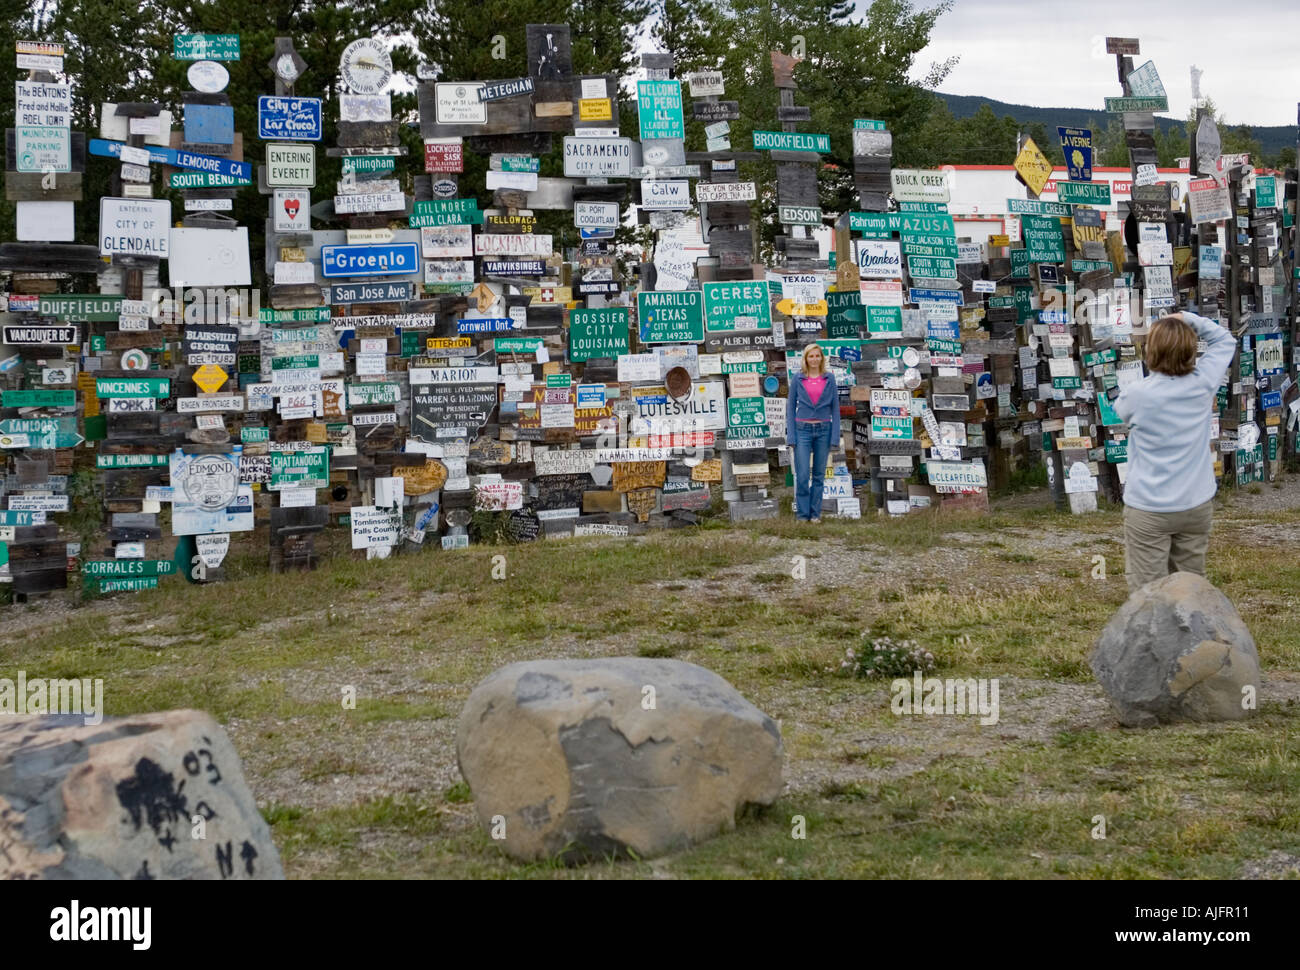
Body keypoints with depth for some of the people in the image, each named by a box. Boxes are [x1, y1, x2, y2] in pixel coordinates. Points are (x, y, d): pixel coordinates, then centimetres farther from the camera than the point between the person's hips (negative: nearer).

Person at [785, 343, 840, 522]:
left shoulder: (829, 378, 5)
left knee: (819, 475, 5)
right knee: (802, 475, -7)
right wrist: (791, 435, -3)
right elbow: (790, 407, 4)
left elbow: (835, 407, 5)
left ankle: (815, 513, 12)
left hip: (823, 430, 1)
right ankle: (802, 513, 3)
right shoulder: (797, 379, 2)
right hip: (803, 430, -1)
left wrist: (835, 435, -2)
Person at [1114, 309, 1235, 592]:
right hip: (1197, 505, 4)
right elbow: (1225, 340, 11)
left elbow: (1120, 409, 9)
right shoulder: (1203, 384, -7)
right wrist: (1188, 319, 6)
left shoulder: (1138, 394, -16)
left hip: (1149, 509, -4)